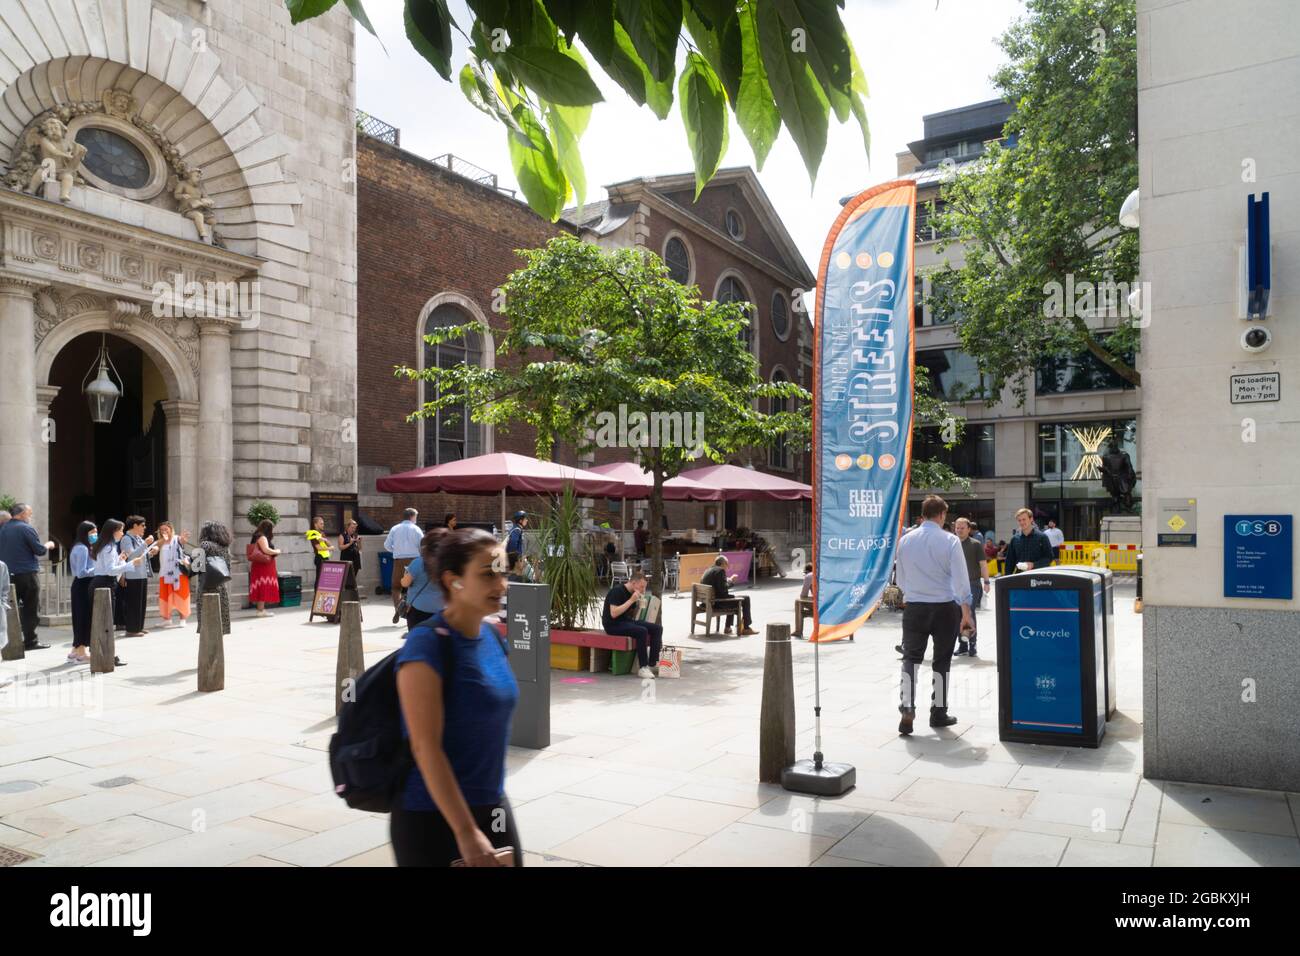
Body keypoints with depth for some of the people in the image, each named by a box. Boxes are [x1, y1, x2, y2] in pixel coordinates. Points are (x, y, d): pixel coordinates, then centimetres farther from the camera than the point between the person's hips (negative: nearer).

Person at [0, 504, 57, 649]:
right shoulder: (26, 528, -11)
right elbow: (40, 550, -11)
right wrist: (48, 545, 8)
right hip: (27, 574, -6)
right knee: (31, 609, 0)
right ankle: (30, 641, 0)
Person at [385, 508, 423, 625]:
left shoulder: (395, 528, 7)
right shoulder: (415, 528, 0)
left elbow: (387, 545, 4)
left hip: (398, 560, 1)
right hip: (413, 559, -1)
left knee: (396, 586, 8)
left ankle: (397, 608, -10)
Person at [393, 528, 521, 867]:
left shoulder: (492, 636, 3)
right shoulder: (428, 643, -19)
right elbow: (425, 747, -21)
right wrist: (466, 832, -21)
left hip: (493, 806, 7)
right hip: (433, 817, -6)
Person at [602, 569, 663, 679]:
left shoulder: (633, 593, 9)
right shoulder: (617, 591, -16)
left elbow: (632, 616, 15)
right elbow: (613, 614, -27)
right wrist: (631, 600, -26)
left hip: (626, 621, 9)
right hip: (613, 624, -9)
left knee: (657, 628, -6)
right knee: (642, 631, -33)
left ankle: (652, 665, -6)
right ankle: (642, 668, -23)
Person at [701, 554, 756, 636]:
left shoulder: (708, 571, 13)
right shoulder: (720, 570, -14)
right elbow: (723, 589, -21)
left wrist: (729, 580, 16)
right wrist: (731, 581, -5)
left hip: (708, 601, 10)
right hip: (717, 602, -10)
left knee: (732, 597, 34)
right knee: (745, 599, 1)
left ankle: (728, 627, 31)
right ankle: (746, 628, 10)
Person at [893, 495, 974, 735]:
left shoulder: (905, 541, 2)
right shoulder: (950, 541, -8)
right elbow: (960, 579, -8)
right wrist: (966, 612, 0)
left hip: (914, 607, 2)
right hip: (945, 607, -1)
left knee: (911, 658, 6)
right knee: (942, 661, 11)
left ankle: (907, 708, -11)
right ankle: (938, 712, 20)